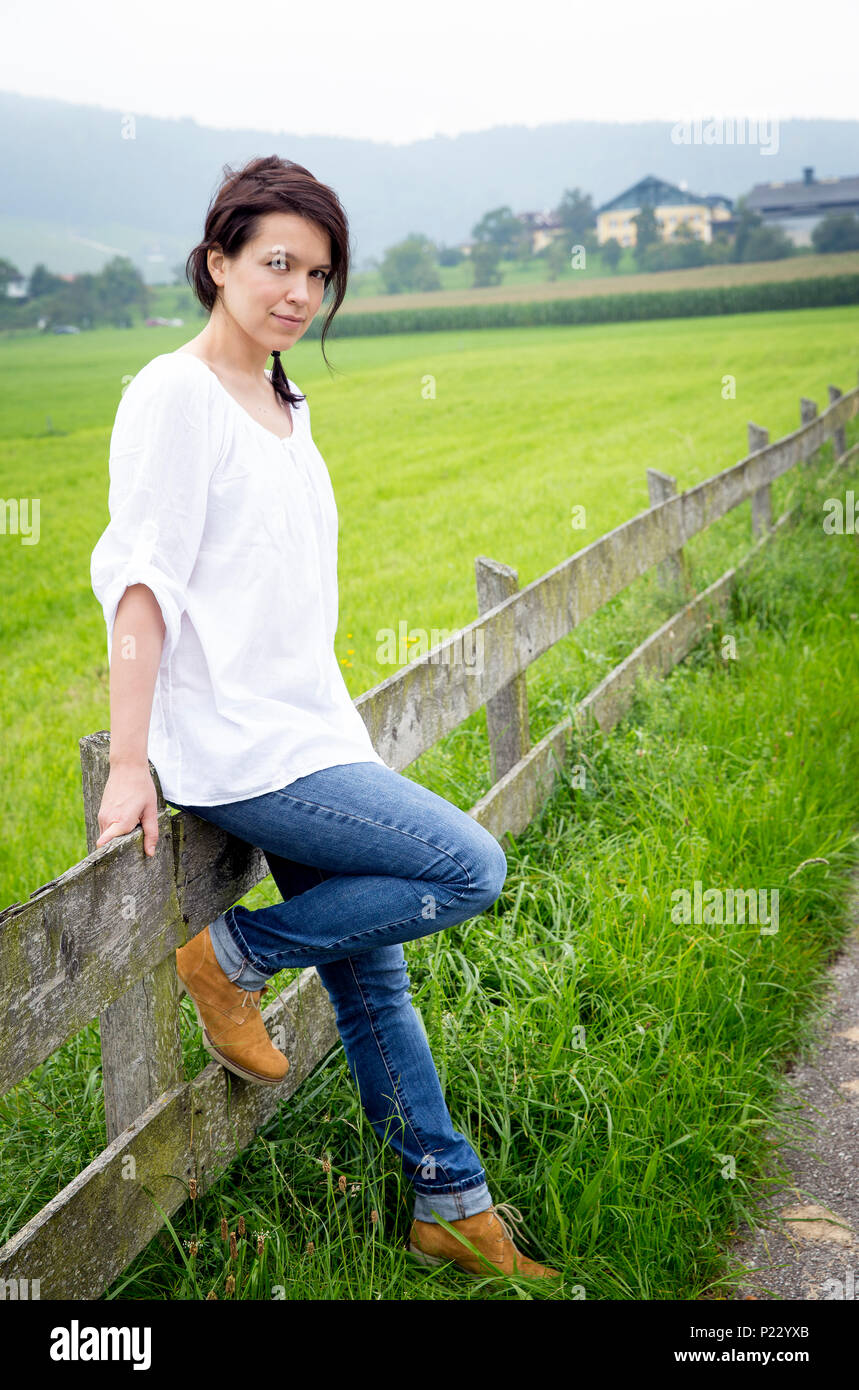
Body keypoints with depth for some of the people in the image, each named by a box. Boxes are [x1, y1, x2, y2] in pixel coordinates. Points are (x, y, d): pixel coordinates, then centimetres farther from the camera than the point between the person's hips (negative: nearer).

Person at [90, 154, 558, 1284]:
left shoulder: (286, 406, 14)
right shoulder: (176, 394, -10)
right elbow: (140, 577, -15)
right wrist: (127, 761, -18)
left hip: (311, 733, 8)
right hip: (234, 748, -8)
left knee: (372, 972, 11)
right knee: (469, 866, -13)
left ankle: (451, 1206, 23)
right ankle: (233, 956, 1)